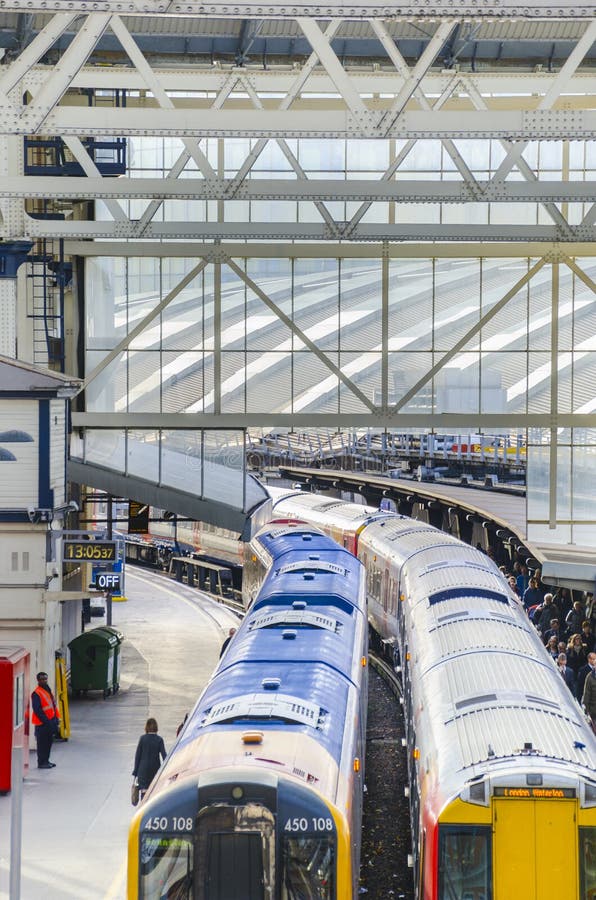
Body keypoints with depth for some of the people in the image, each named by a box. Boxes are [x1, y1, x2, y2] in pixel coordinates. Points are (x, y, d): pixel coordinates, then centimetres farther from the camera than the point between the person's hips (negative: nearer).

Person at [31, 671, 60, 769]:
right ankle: (41, 763, 0)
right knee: (42, 743, -5)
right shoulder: (37, 693, -14)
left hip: (50, 722, 9)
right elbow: (37, 710, -19)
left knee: (49, 742, 15)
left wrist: (56, 719, 13)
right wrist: (46, 721, -20)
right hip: (42, 724, -9)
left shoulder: (48, 690, 15)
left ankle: (46, 761, 24)